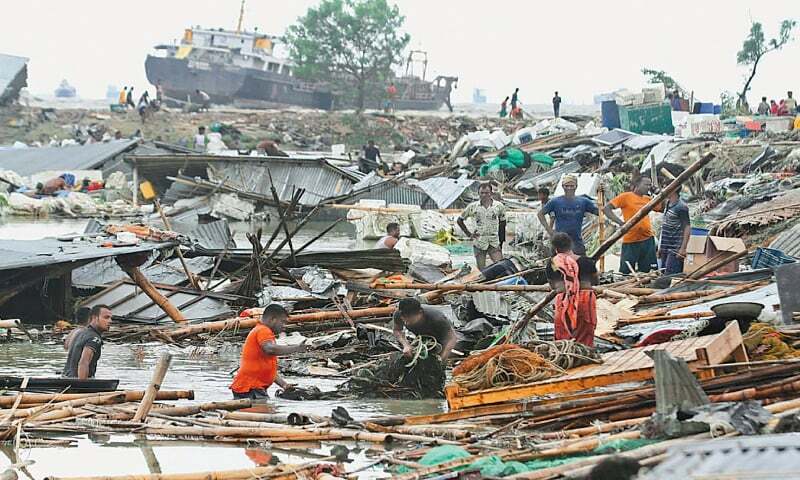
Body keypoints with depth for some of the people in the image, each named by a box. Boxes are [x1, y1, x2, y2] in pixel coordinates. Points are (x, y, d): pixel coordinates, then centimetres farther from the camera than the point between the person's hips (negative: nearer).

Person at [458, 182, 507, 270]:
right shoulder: (473, 207, 1)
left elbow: (502, 224, 11)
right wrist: (469, 234, 2)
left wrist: (501, 242, 8)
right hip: (479, 242, 0)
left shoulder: (499, 206, 1)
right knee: (482, 270, 1)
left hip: (494, 242, 0)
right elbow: (460, 220, 12)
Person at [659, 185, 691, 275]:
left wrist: (683, 249, -21)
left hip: (675, 250, -9)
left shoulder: (681, 207, -13)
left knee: (670, 275, -14)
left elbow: (687, 228, -16)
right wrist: (661, 247, 21)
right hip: (666, 249, 9)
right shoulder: (668, 204, 14)